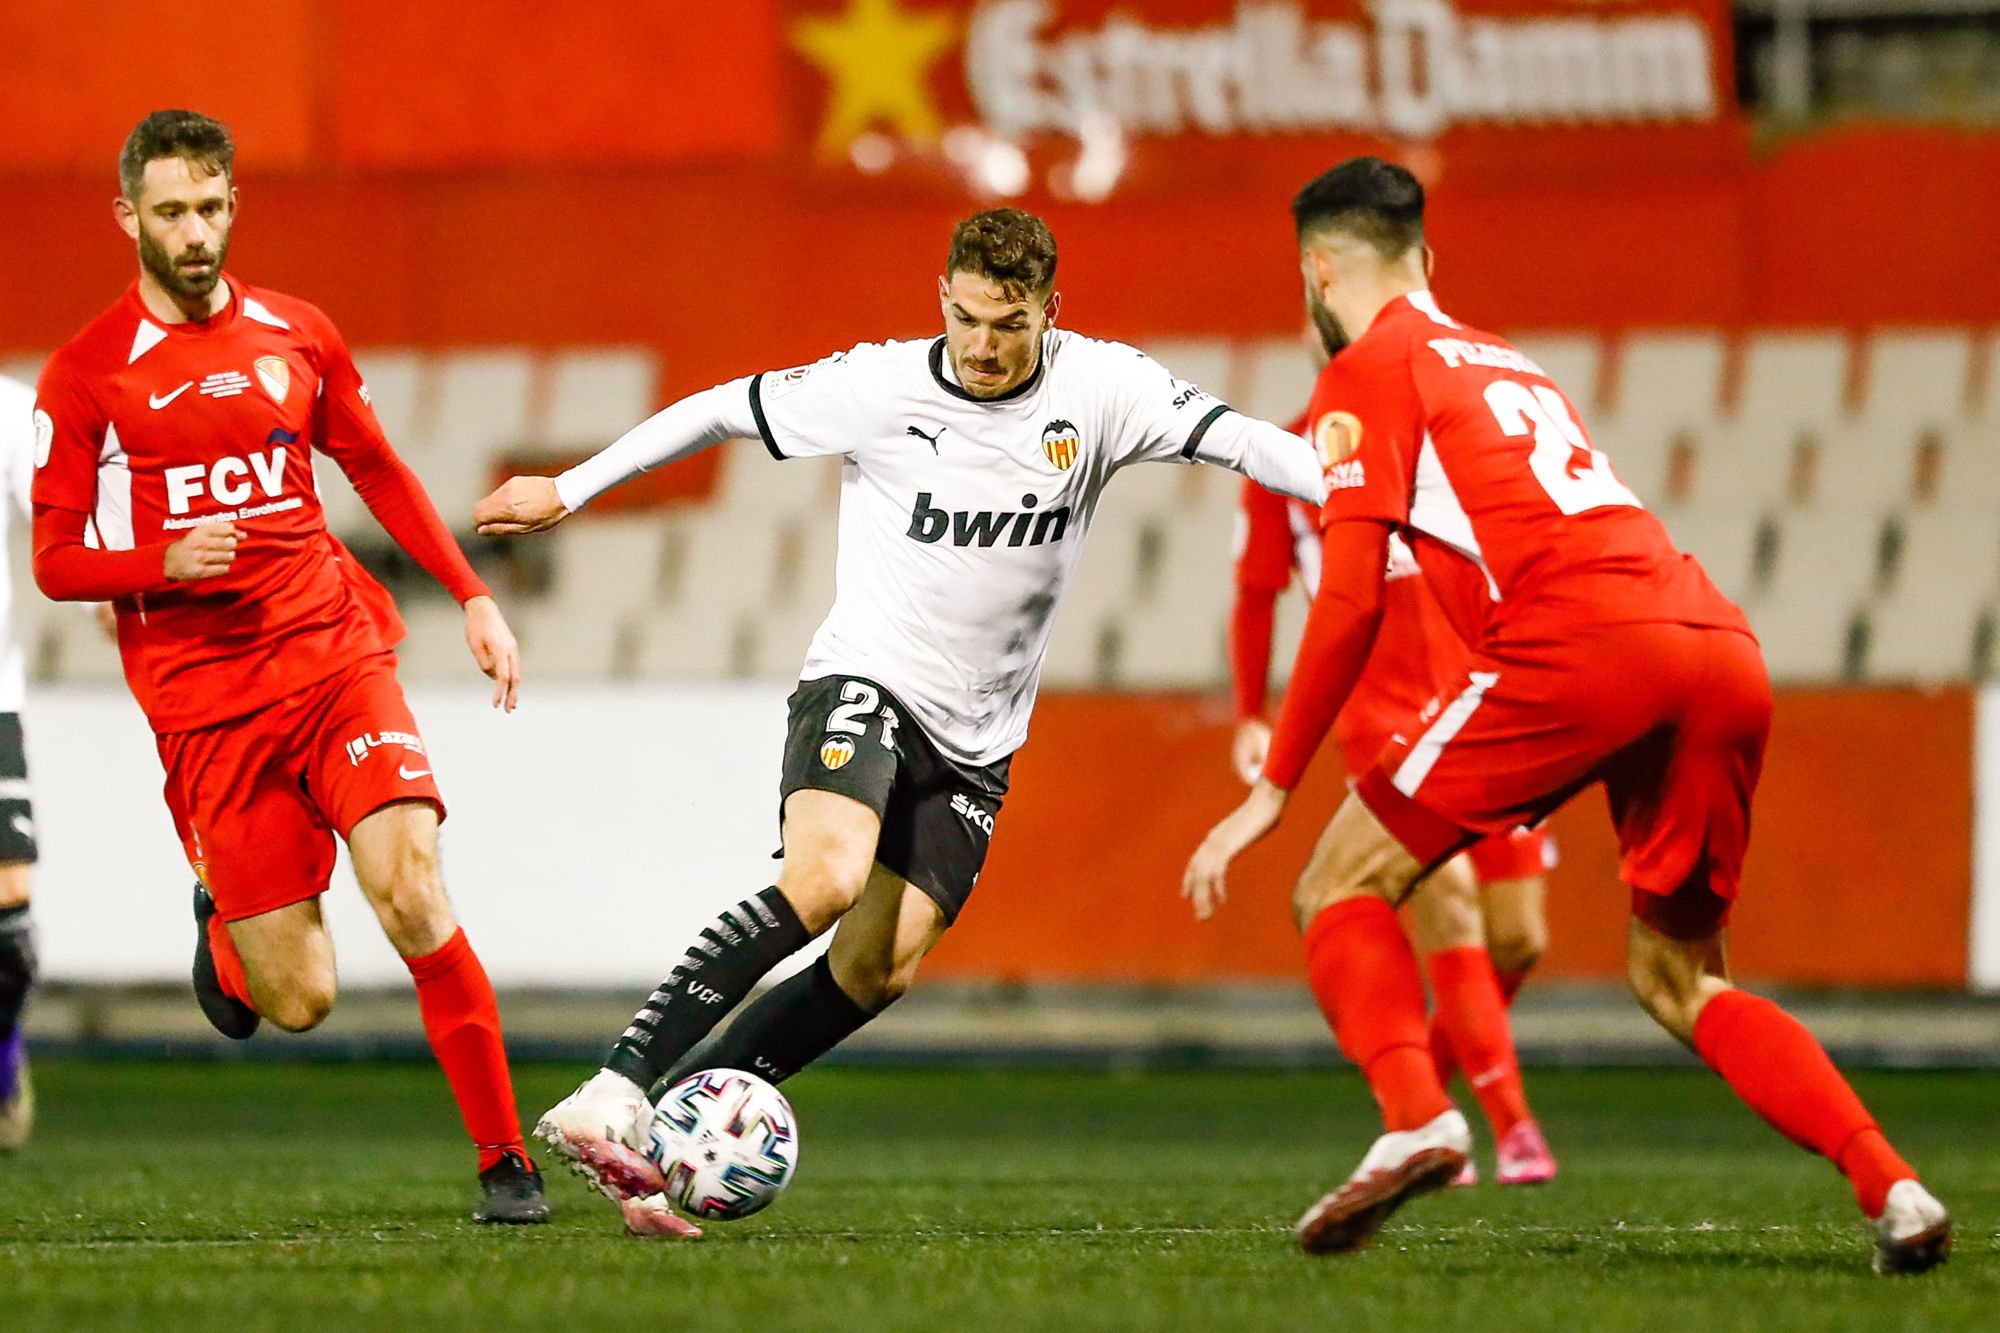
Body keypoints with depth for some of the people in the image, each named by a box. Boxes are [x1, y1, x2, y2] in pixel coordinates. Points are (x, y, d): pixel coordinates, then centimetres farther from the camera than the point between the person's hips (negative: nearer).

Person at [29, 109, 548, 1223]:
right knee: (301, 1000, -5)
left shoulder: (296, 337, 9)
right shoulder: (87, 374, -1)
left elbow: (380, 472, 22)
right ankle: (223, 932, 34)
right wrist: (164, 562, -18)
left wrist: (474, 597, 14)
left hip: (334, 651, 2)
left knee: (411, 890, -21)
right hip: (201, 701, -2)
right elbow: (55, 562, 1)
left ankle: (505, 1160, -10)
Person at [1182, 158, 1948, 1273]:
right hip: (1726, 652, 7)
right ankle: (1891, 1187, 0)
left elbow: (1350, 602, 2)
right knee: (1678, 978, 19)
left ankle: (1415, 1118, -21)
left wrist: (1274, 788, 7)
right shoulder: (1510, 364, 33)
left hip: (1582, 642, -7)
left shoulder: (1370, 375, 11)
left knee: (1342, 890, 4)